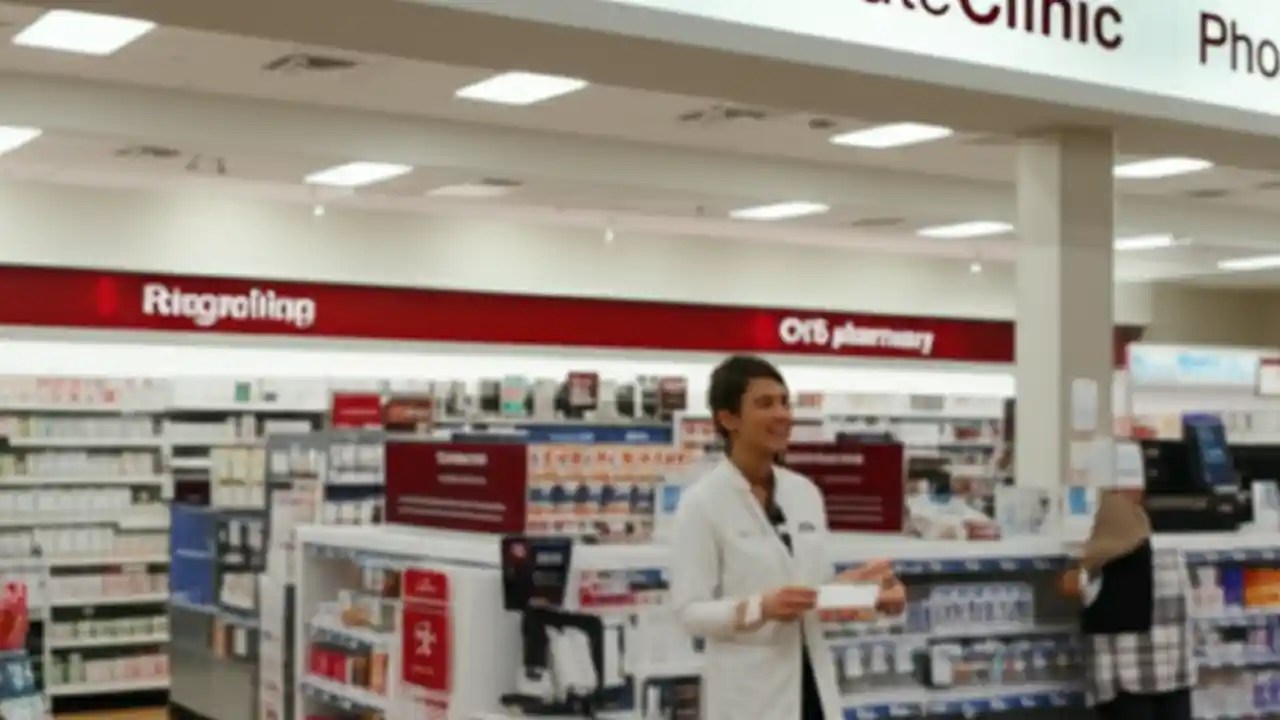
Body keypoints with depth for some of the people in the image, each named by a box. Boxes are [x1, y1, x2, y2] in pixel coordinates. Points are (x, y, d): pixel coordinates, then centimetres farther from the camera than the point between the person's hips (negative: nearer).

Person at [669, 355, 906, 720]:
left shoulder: (806, 493, 8)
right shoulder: (702, 502, -10)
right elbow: (690, 611, -13)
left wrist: (860, 588, -4)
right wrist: (761, 608, -28)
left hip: (812, 682, 6)